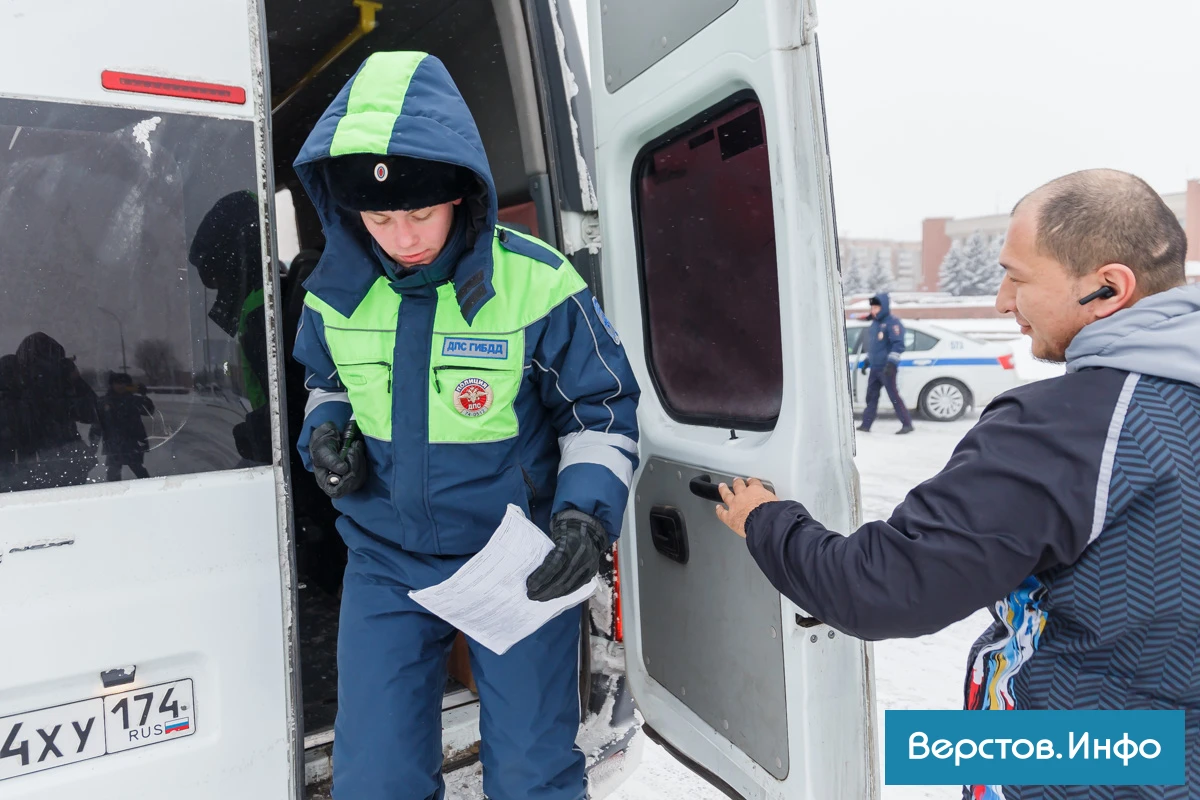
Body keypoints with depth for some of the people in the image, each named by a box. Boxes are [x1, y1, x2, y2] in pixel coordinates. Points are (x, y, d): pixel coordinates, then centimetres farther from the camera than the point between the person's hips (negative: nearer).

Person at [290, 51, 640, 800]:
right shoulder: (336, 291, -4)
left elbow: (601, 413, -6)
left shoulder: (537, 287, -17)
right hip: (385, 562, 3)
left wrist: (589, 510, -21)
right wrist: (325, 432, -4)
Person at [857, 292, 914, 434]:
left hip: (886, 368, -9)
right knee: (871, 397, 9)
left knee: (894, 397, -8)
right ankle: (866, 425, 13)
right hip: (875, 368, 9)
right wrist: (866, 362, 26)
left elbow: (898, 345, -19)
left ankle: (907, 424, -2)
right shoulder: (875, 323, 17)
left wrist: (891, 362, -28)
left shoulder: (892, 322, -11)